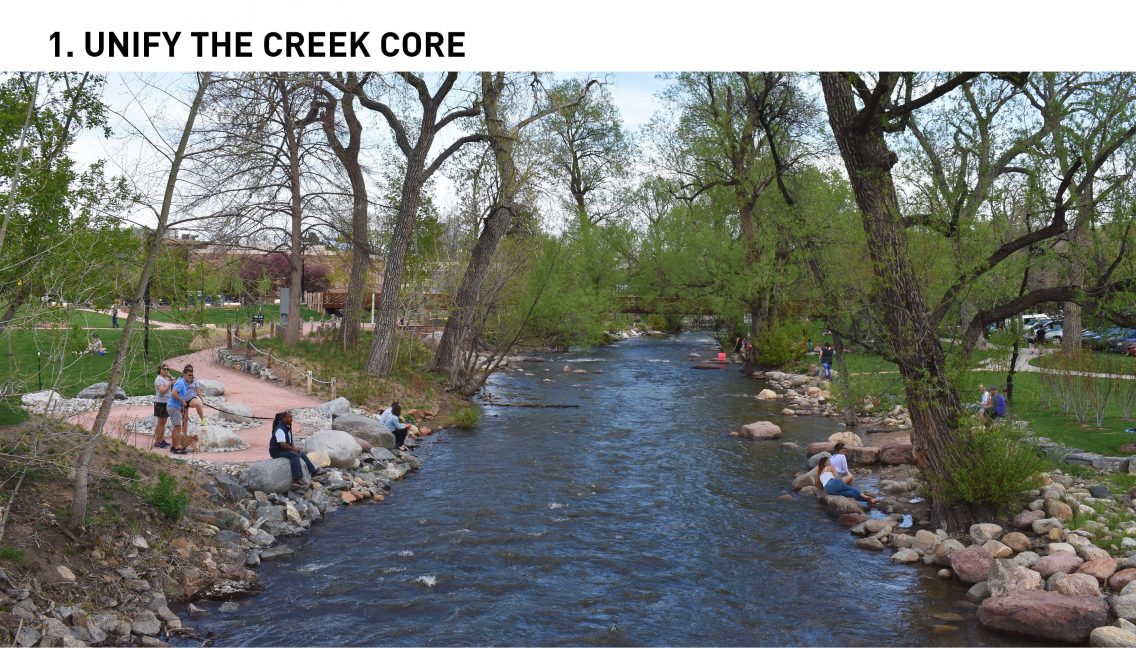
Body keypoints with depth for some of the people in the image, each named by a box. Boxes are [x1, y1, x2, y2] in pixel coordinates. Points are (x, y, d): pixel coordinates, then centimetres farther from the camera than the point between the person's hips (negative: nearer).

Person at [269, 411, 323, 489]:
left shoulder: (288, 427, 8)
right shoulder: (280, 429, -23)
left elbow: (290, 441, 20)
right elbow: (282, 444, -29)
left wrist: (294, 447, 2)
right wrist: (294, 449, -18)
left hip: (285, 449, 10)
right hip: (276, 451, -10)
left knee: (302, 453, 10)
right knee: (294, 455, -30)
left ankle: (313, 471, 19)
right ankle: (297, 479, -38)